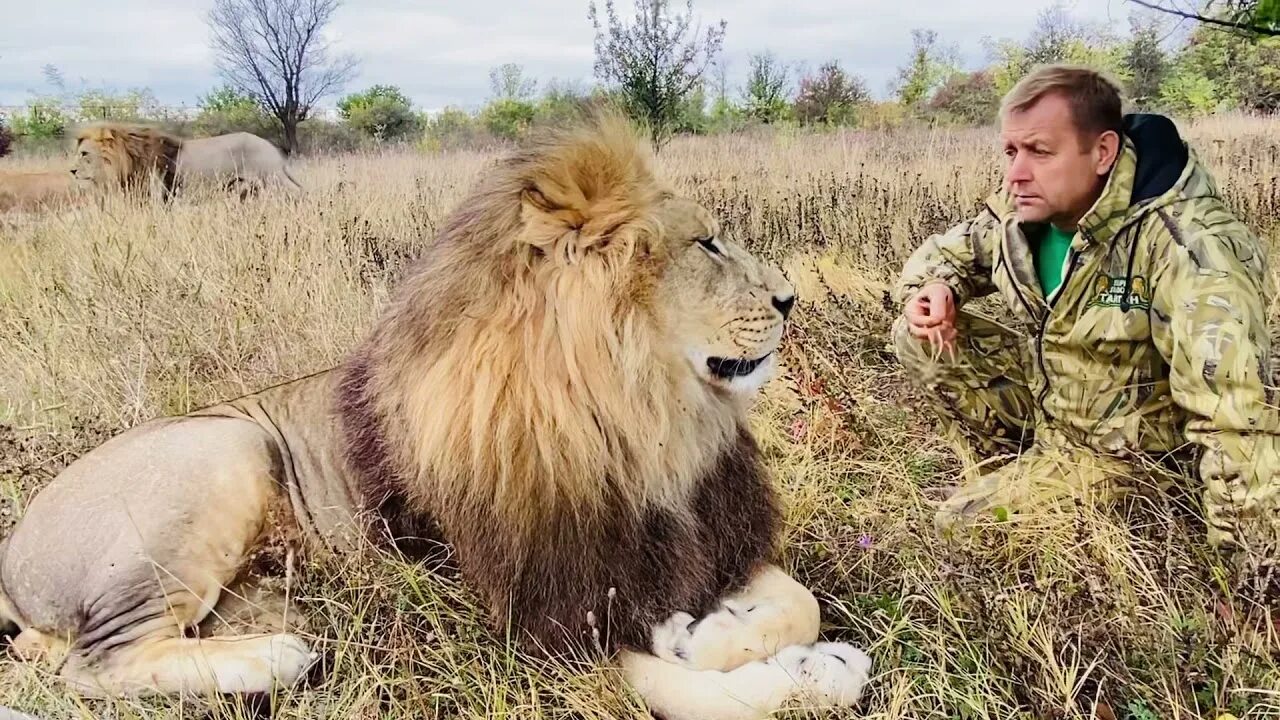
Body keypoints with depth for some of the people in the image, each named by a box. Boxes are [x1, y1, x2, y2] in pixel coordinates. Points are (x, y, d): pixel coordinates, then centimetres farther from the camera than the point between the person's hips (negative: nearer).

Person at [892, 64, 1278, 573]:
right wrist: (933, 289, -18)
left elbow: (1236, 417, -40)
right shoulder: (1020, 210, -11)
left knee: (962, 523, -14)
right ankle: (1023, 466, 6)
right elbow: (941, 254, 9)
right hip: (1043, 394, 7)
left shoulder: (1186, 241, -34)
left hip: (1119, 444, -7)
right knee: (918, 339, -6)